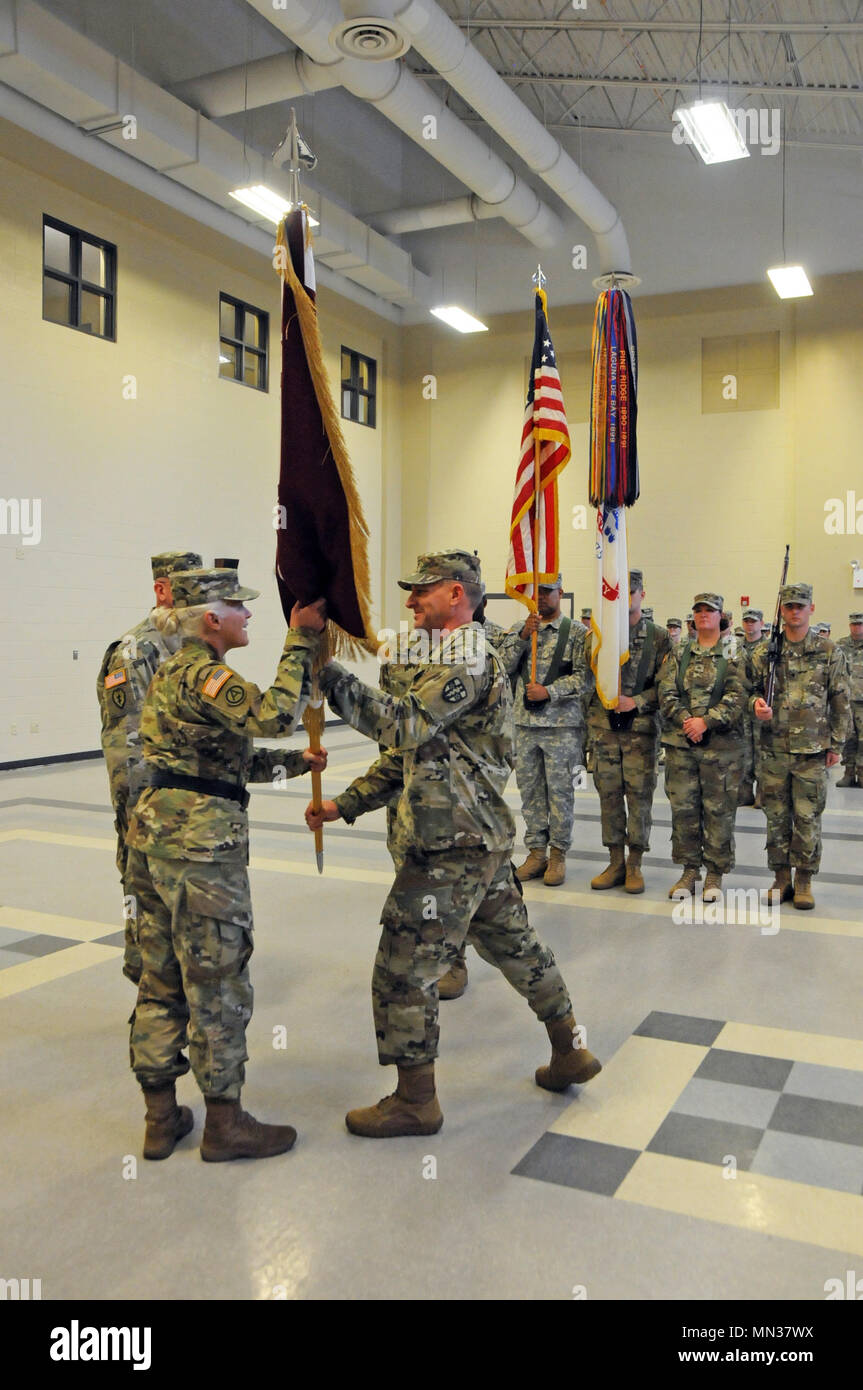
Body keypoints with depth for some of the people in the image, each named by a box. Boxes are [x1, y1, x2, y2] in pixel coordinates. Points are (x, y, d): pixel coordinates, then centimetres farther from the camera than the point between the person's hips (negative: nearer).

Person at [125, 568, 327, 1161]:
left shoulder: (173, 672, 18)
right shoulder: (204, 675, -13)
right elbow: (276, 714, -28)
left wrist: (295, 762, 13)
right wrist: (300, 642, -19)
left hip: (157, 832, 10)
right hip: (201, 843, -10)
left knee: (161, 980, 14)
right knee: (218, 986, 2)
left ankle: (161, 1116, 25)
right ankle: (225, 1122, 14)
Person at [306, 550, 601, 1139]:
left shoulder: (463, 659, -16)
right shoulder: (468, 659, 18)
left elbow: (405, 727, -30)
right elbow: (413, 753, 20)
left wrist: (329, 673, -28)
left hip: (451, 848, -11)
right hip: (485, 839, 11)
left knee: (405, 969, -1)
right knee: (513, 944, 21)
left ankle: (415, 1100, 13)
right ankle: (571, 1052, 34)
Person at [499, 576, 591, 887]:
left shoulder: (576, 632, -1)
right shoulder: (518, 629, 10)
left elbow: (584, 677, -7)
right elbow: (503, 667, -2)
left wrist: (548, 691, -16)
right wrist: (523, 635, -13)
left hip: (562, 724, -4)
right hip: (525, 722, 4)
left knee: (560, 791, 2)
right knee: (530, 790, 9)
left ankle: (558, 855, 14)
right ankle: (537, 852, 20)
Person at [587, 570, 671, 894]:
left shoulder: (658, 638, 1)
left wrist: (636, 702, -13)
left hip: (641, 727, -2)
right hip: (603, 727, 2)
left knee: (639, 794, 1)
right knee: (609, 794, 7)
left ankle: (634, 865, 13)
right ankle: (616, 863, 17)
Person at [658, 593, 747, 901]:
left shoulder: (734, 654, 2)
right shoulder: (679, 653, 11)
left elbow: (736, 698, -8)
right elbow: (666, 692, 2)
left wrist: (706, 721, -17)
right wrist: (684, 720, -13)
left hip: (721, 745, -3)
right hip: (680, 742, 3)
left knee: (719, 810, 2)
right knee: (683, 807, 6)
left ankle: (715, 874, 15)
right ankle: (689, 869, 19)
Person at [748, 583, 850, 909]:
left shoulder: (829, 652, 1)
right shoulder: (764, 653, 5)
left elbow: (841, 703, 4)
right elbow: (752, 690, 13)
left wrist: (836, 745, 1)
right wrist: (756, 703, -11)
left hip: (812, 751, -2)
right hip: (773, 749, 2)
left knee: (808, 818, 2)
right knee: (776, 816, 8)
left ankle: (804, 881, 14)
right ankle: (781, 877, 20)